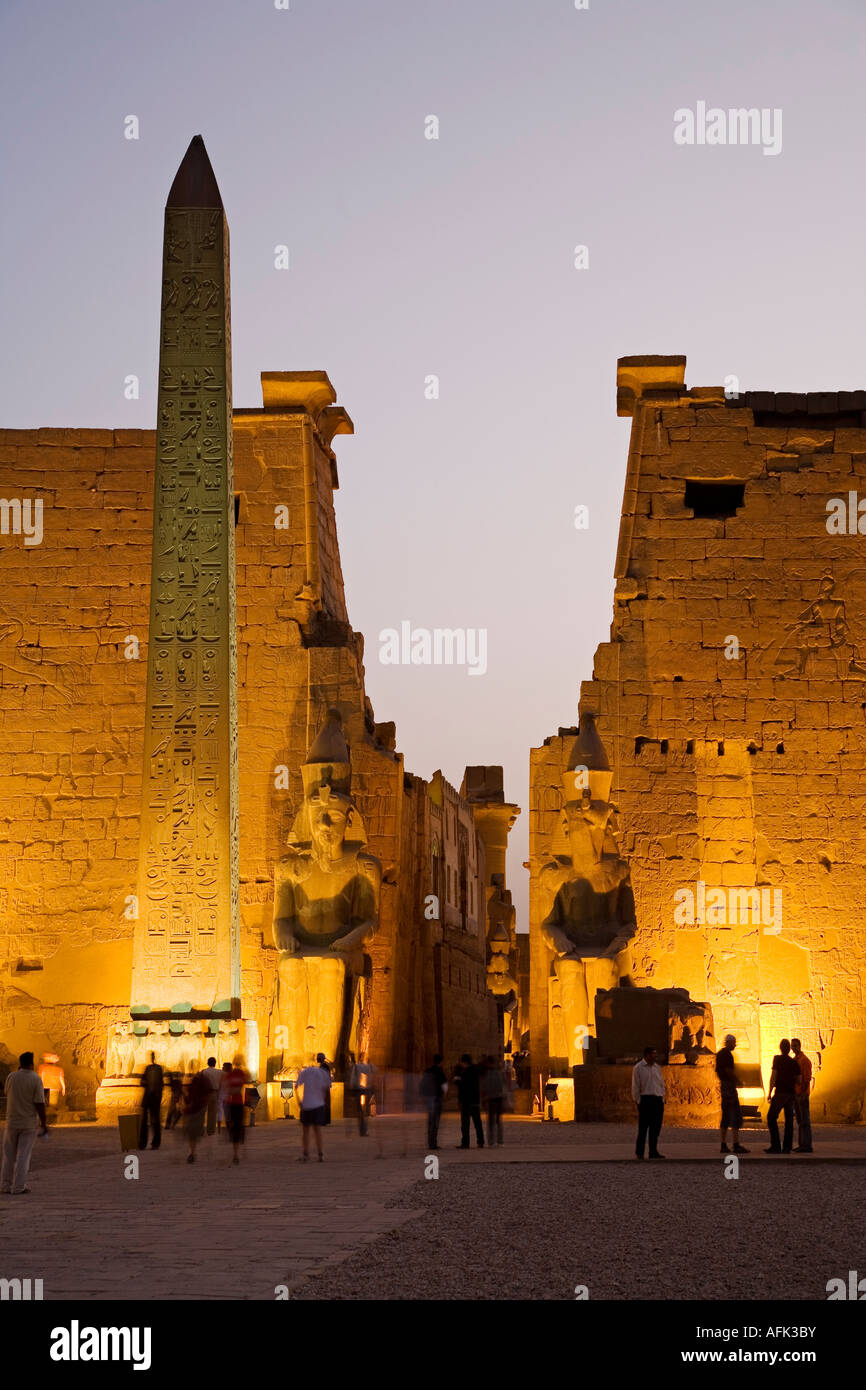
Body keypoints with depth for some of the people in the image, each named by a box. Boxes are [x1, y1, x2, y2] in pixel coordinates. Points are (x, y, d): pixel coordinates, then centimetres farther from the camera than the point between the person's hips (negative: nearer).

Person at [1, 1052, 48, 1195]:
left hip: (12, 1121, 3)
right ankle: (18, 1187, 0)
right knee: (23, 1155, 2)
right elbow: (40, 1104, -15)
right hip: (29, 1123, -3)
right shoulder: (36, 1080, -12)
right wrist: (44, 1123, -4)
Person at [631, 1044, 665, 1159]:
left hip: (658, 1100, 5)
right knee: (643, 1128, -3)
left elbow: (662, 1084, 19)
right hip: (645, 1099, -5)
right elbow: (635, 1087, -3)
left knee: (655, 1128, 5)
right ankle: (639, 1152, 3)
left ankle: (653, 1152, 10)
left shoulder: (657, 1067, 15)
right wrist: (638, 1102, -6)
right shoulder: (638, 1068, -2)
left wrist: (662, 1099, 11)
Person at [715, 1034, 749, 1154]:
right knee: (736, 1115, -10)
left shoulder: (719, 1053, 17)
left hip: (723, 1085, 10)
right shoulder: (727, 1054, -12)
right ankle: (736, 1144, -15)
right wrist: (737, 1081, -4)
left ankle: (723, 1145, 10)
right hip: (729, 1086, -10)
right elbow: (729, 1070, -17)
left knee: (726, 1116, 11)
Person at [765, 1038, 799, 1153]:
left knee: (771, 1118, -1)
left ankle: (775, 1146, -10)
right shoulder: (794, 1062, 9)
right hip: (791, 1093, 5)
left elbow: (773, 1076, -9)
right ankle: (787, 1147, 3)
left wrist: (769, 1092, -6)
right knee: (789, 1119, 7)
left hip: (780, 1092, -5)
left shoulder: (777, 1058, -3)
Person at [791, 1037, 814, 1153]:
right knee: (799, 1120, 10)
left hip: (802, 1094, -9)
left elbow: (807, 1078, -16)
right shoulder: (794, 1060, 17)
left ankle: (807, 1145, -8)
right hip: (795, 1094, 9)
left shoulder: (805, 1060, -10)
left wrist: (803, 1094, -22)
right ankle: (801, 1144, 13)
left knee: (805, 1120, -8)